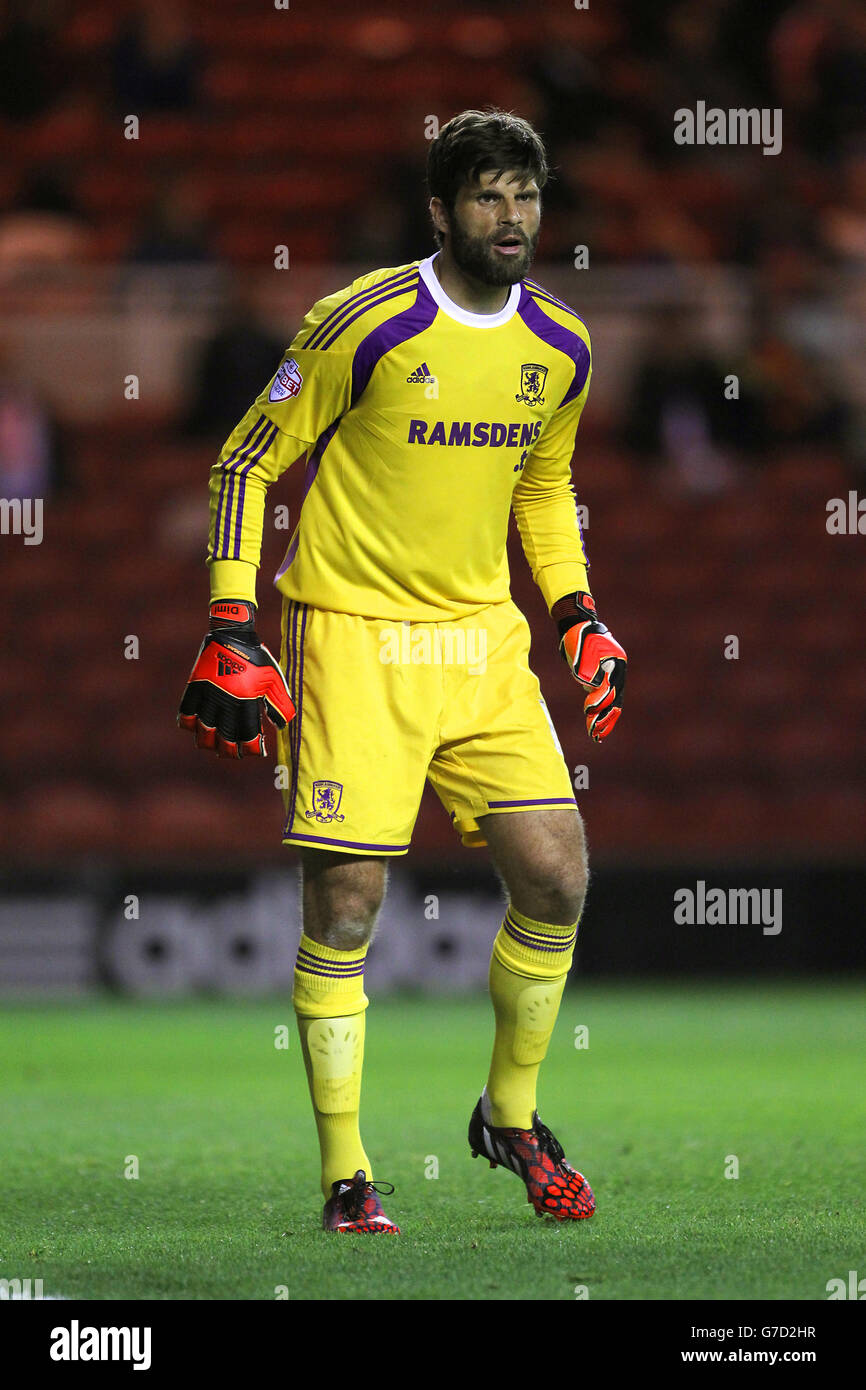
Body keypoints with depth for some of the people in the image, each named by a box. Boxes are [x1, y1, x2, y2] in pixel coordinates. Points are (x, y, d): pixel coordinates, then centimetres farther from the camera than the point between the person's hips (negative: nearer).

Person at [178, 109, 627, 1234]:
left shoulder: (561, 349, 4)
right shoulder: (364, 326, -13)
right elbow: (247, 464, -4)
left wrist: (579, 620, 13)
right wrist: (230, 629, -10)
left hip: (484, 637, 5)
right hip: (354, 635, -5)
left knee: (557, 879, -3)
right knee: (345, 904, -7)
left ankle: (512, 1118, 19)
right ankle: (346, 1174, 4)